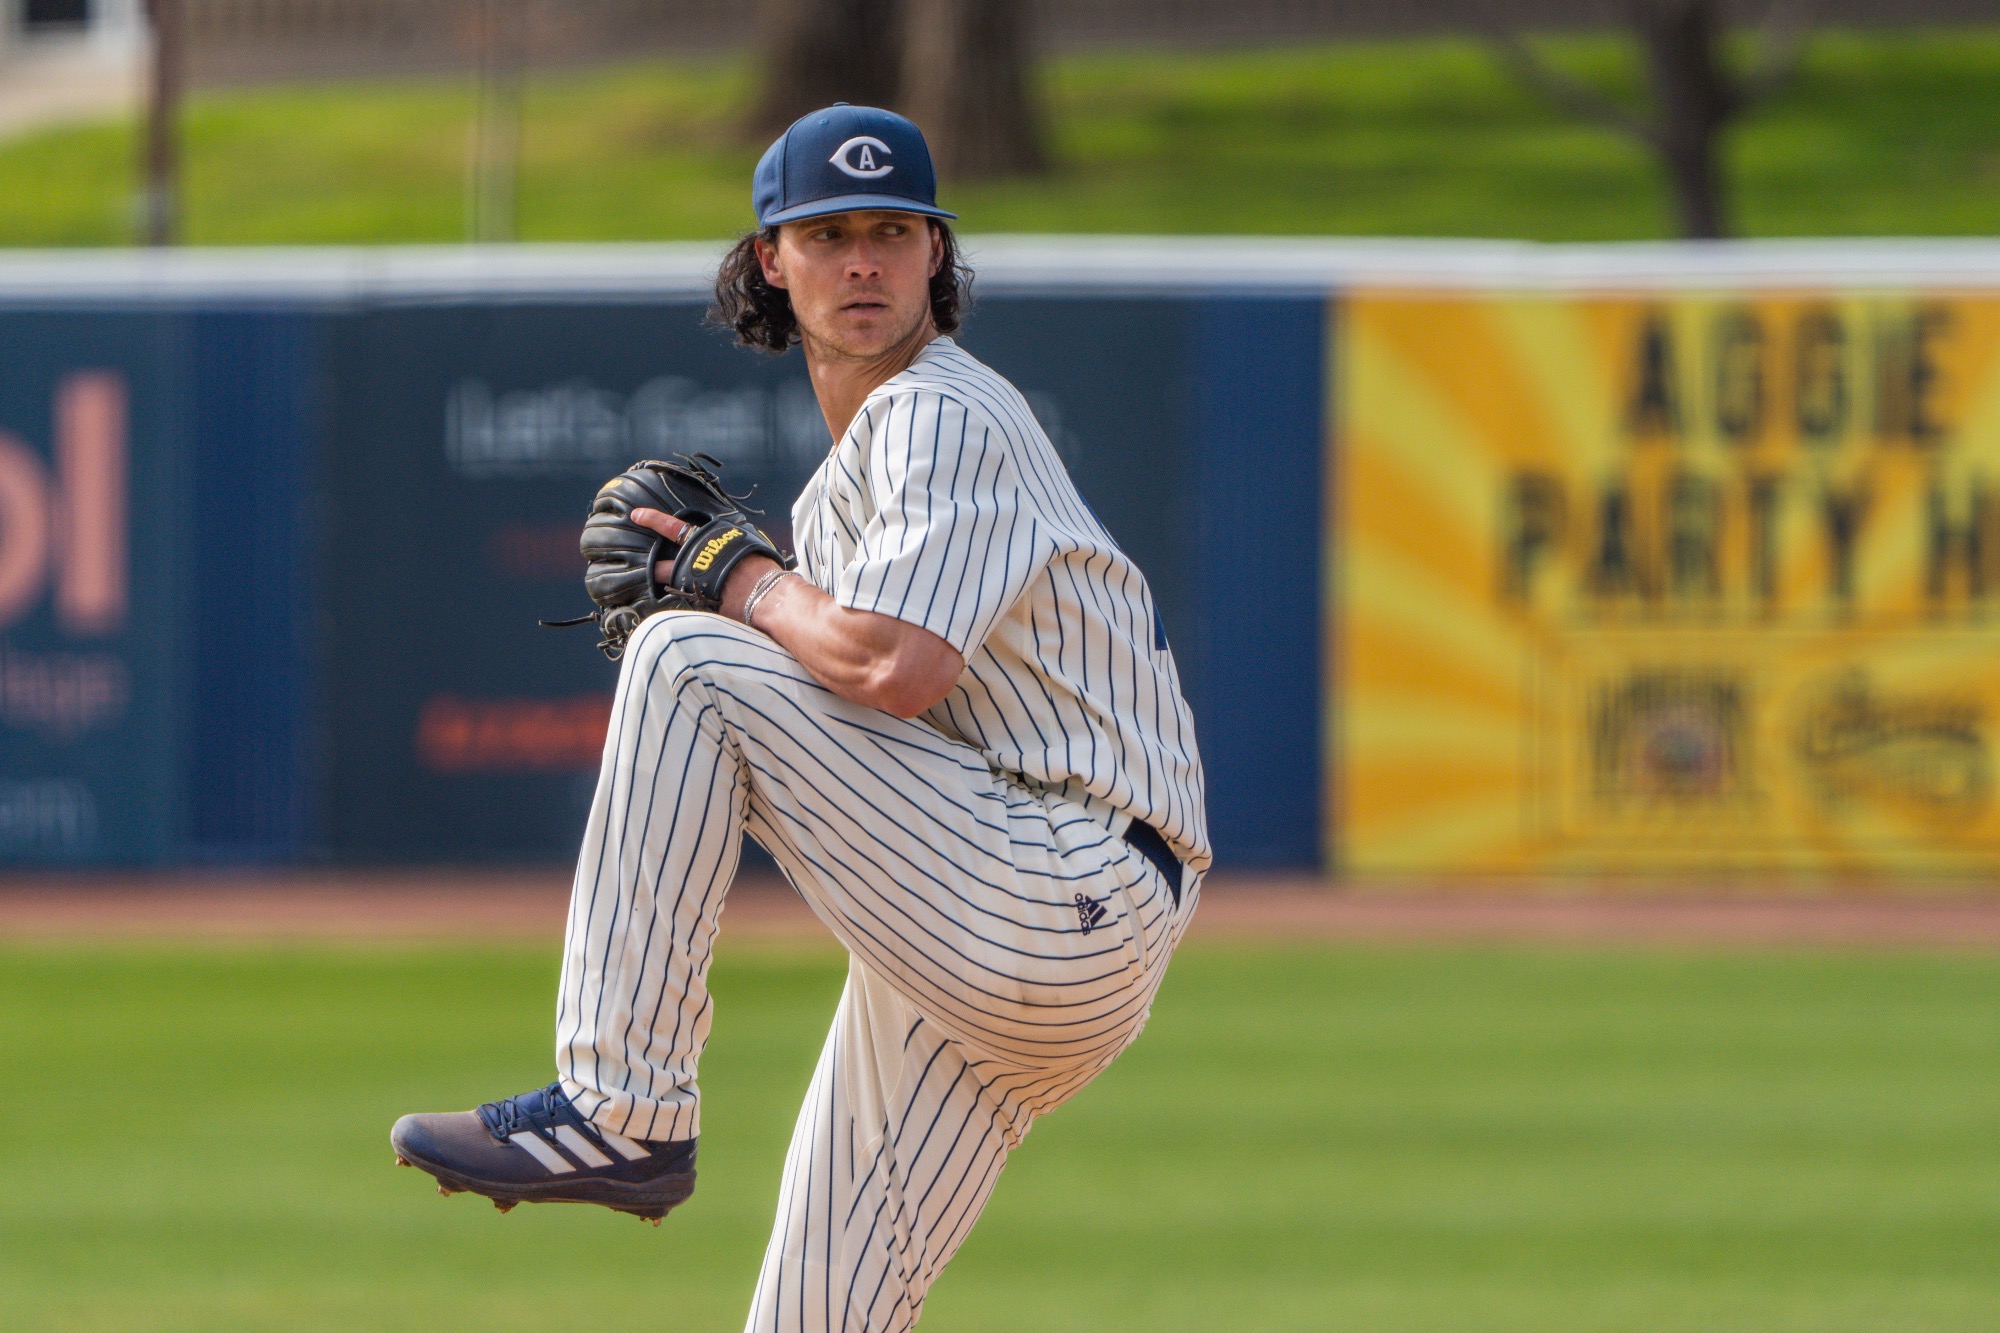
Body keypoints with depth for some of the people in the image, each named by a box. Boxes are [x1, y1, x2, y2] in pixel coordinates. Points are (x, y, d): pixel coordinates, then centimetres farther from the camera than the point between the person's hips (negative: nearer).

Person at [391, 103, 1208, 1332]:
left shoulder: (943, 415, -8)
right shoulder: (852, 469, 23)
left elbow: (890, 670, -22)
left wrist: (741, 587, -5)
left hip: (1058, 897, -10)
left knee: (685, 663, -15)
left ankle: (619, 1114, -17)